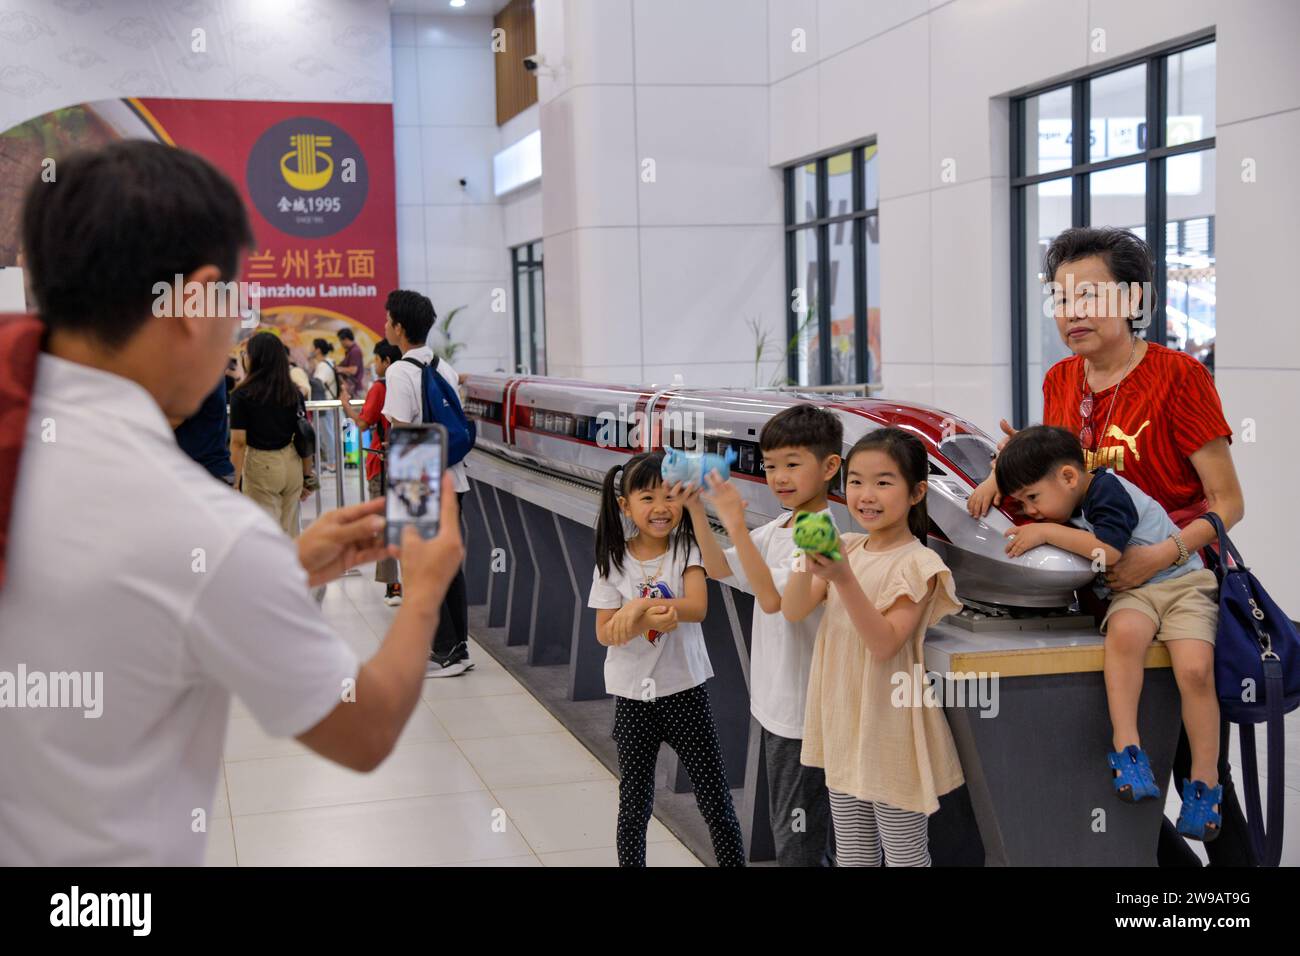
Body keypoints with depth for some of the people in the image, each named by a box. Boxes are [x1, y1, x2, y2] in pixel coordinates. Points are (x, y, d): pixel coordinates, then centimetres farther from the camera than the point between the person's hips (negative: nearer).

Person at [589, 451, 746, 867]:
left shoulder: (688, 548, -5)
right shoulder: (614, 561, -4)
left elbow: (697, 607, -20)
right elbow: (604, 632, -9)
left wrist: (642, 604, -32)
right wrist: (649, 620, -27)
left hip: (685, 688, 0)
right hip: (633, 695, 1)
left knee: (715, 796, 6)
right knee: (634, 802, 11)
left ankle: (734, 861, 20)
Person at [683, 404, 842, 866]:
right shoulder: (776, 529, 7)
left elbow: (772, 599, -28)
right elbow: (719, 568, 10)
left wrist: (736, 526, -31)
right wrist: (697, 511, -4)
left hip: (802, 712, -9)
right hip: (774, 705, 9)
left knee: (797, 841, -2)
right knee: (791, 829, 21)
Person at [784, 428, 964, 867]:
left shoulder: (918, 564, -15)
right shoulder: (846, 550, 4)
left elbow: (884, 644, -23)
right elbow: (793, 612, -4)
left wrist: (844, 579, -32)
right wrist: (810, 563, -23)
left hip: (889, 727, -6)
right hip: (843, 722, 6)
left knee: (905, 855, 7)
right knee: (851, 855, 18)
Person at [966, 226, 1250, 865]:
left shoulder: (1176, 375, -13)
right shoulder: (1060, 381, 6)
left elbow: (1227, 502, -13)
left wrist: (1161, 555, -28)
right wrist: (1005, 476, -3)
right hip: (1100, 594, 6)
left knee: (1198, 771, -1)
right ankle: (1175, 860, 31)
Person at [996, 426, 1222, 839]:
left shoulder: (1108, 490, -18)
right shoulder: (1072, 499, 8)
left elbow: (1108, 550, -31)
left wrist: (1047, 532, -28)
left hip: (1180, 580, -5)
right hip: (1132, 591, 6)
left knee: (1195, 669, -27)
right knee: (1124, 631, -32)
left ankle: (1204, 782, -14)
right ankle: (1126, 747, -35)